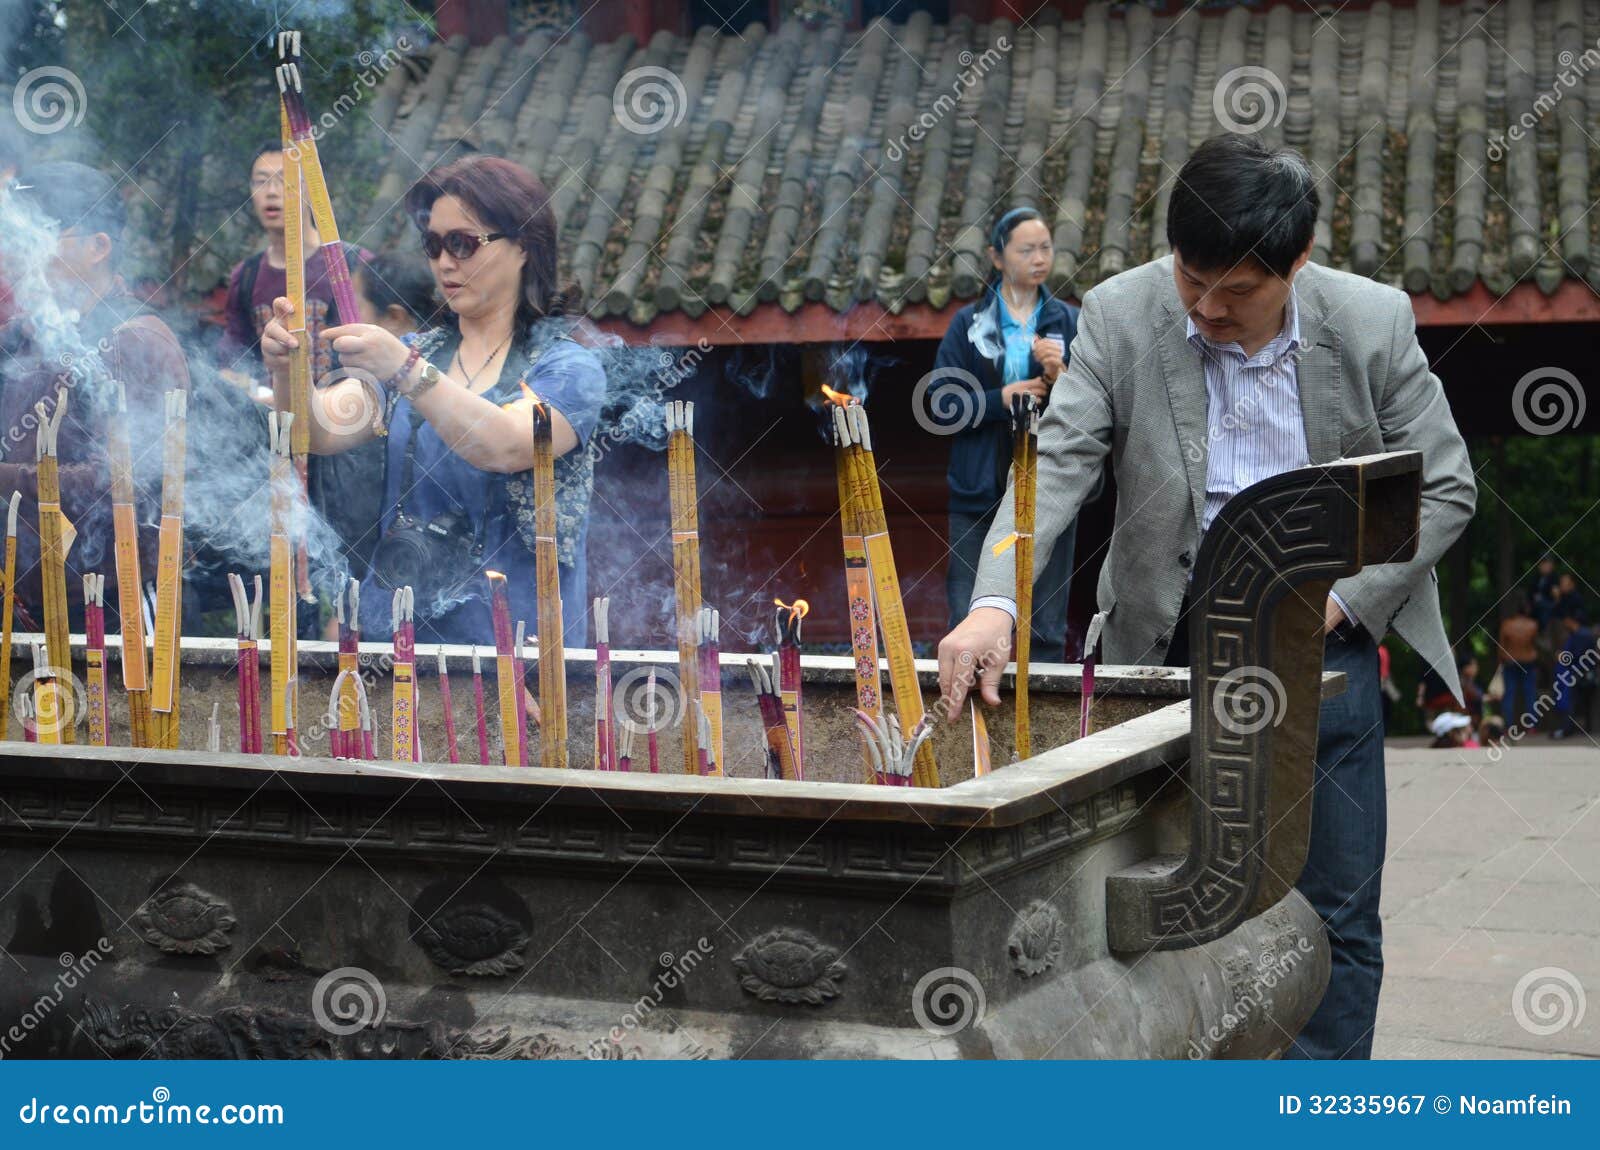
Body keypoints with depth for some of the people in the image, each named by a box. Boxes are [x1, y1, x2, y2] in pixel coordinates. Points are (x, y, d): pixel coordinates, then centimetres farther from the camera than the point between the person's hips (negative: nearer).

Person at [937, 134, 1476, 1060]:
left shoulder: (1374, 324, -11)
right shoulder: (1123, 316, -11)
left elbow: (1446, 488, -3)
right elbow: (1057, 464, -18)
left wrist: (1338, 599, -14)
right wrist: (993, 606, -34)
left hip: (1325, 642, 0)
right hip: (1178, 645, 0)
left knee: (1337, 915, 6)